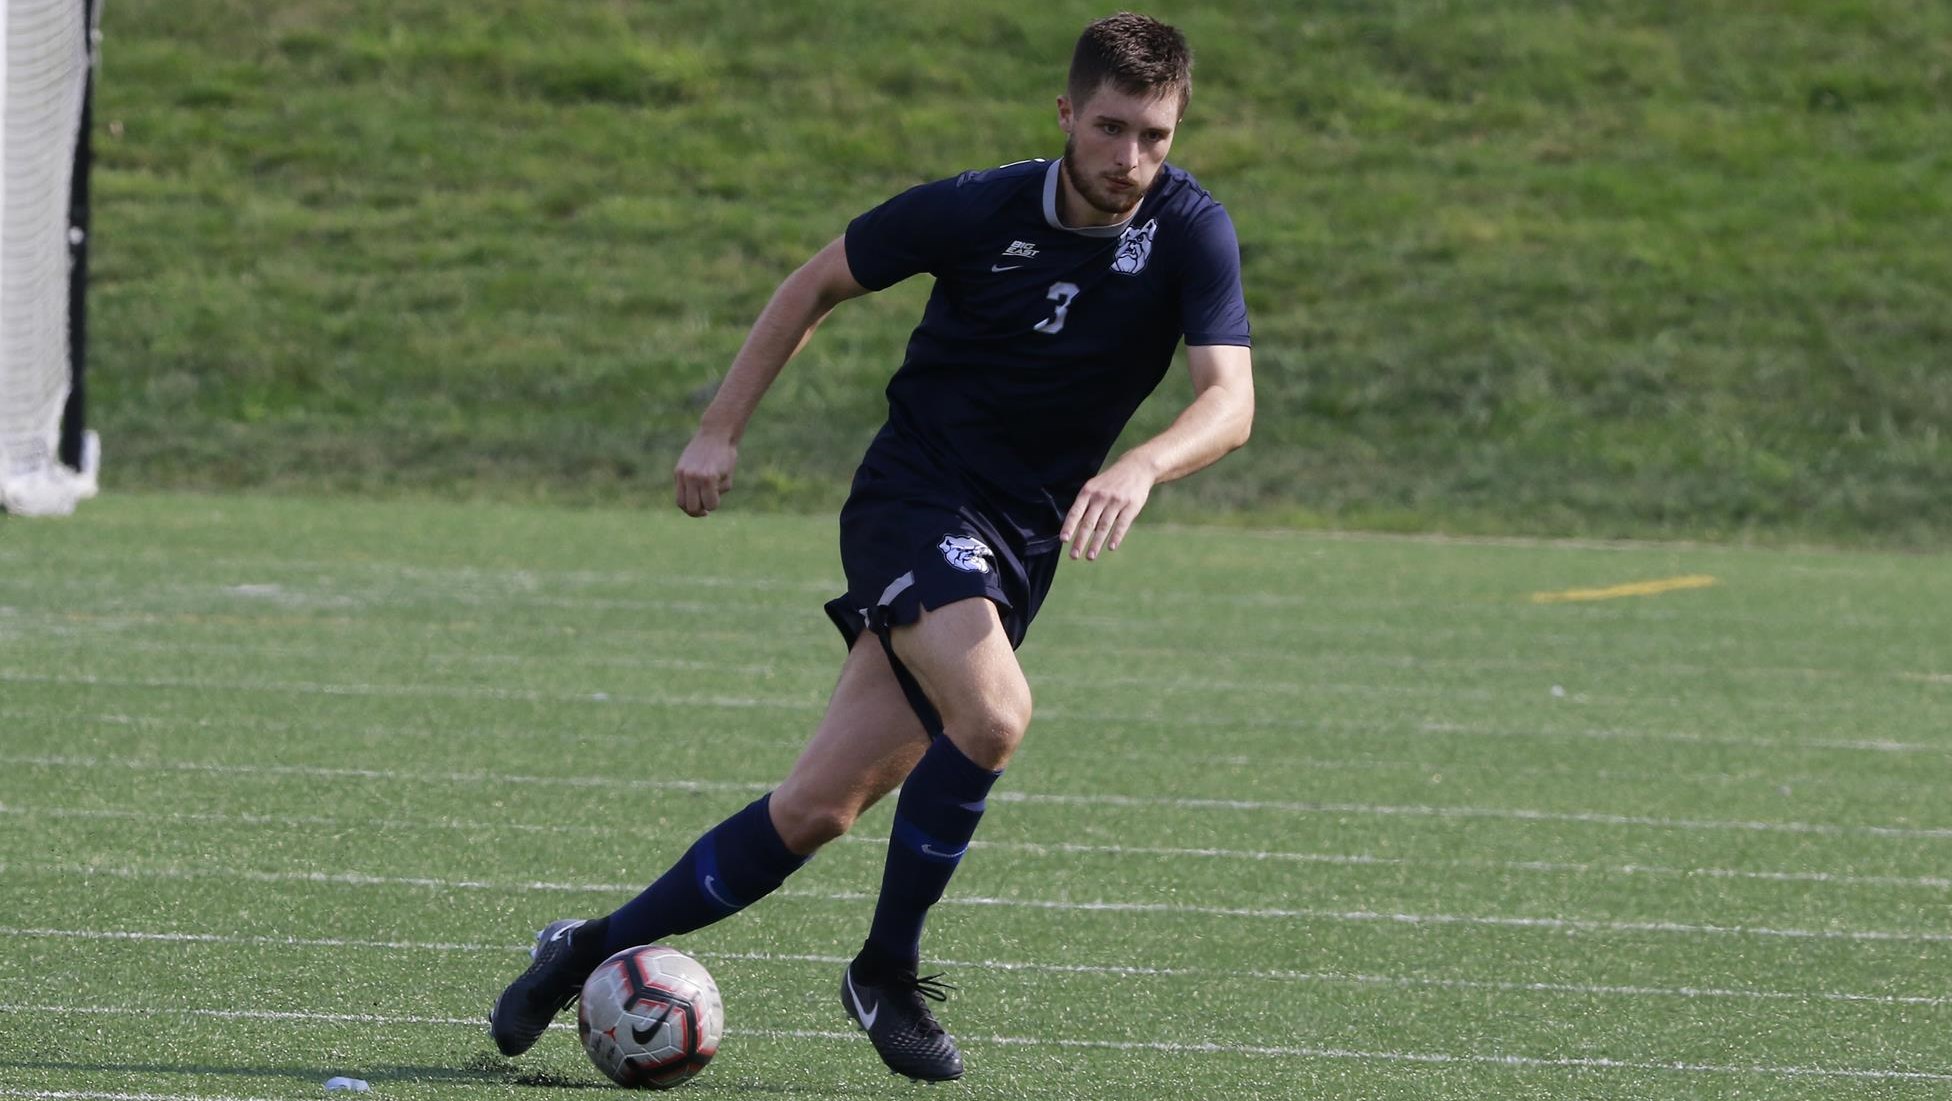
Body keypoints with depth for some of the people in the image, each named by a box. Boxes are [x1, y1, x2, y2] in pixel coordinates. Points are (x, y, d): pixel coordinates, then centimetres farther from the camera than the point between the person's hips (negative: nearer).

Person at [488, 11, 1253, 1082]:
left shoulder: (1190, 232, -10)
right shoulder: (977, 210, -12)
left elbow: (1229, 400, -20)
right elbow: (818, 281, 4)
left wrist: (1139, 467, -41)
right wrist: (719, 429, 2)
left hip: (1021, 545, 3)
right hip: (913, 496, -3)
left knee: (821, 807, -2)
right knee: (993, 714, -30)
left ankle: (596, 947, 14)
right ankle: (886, 972, -10)